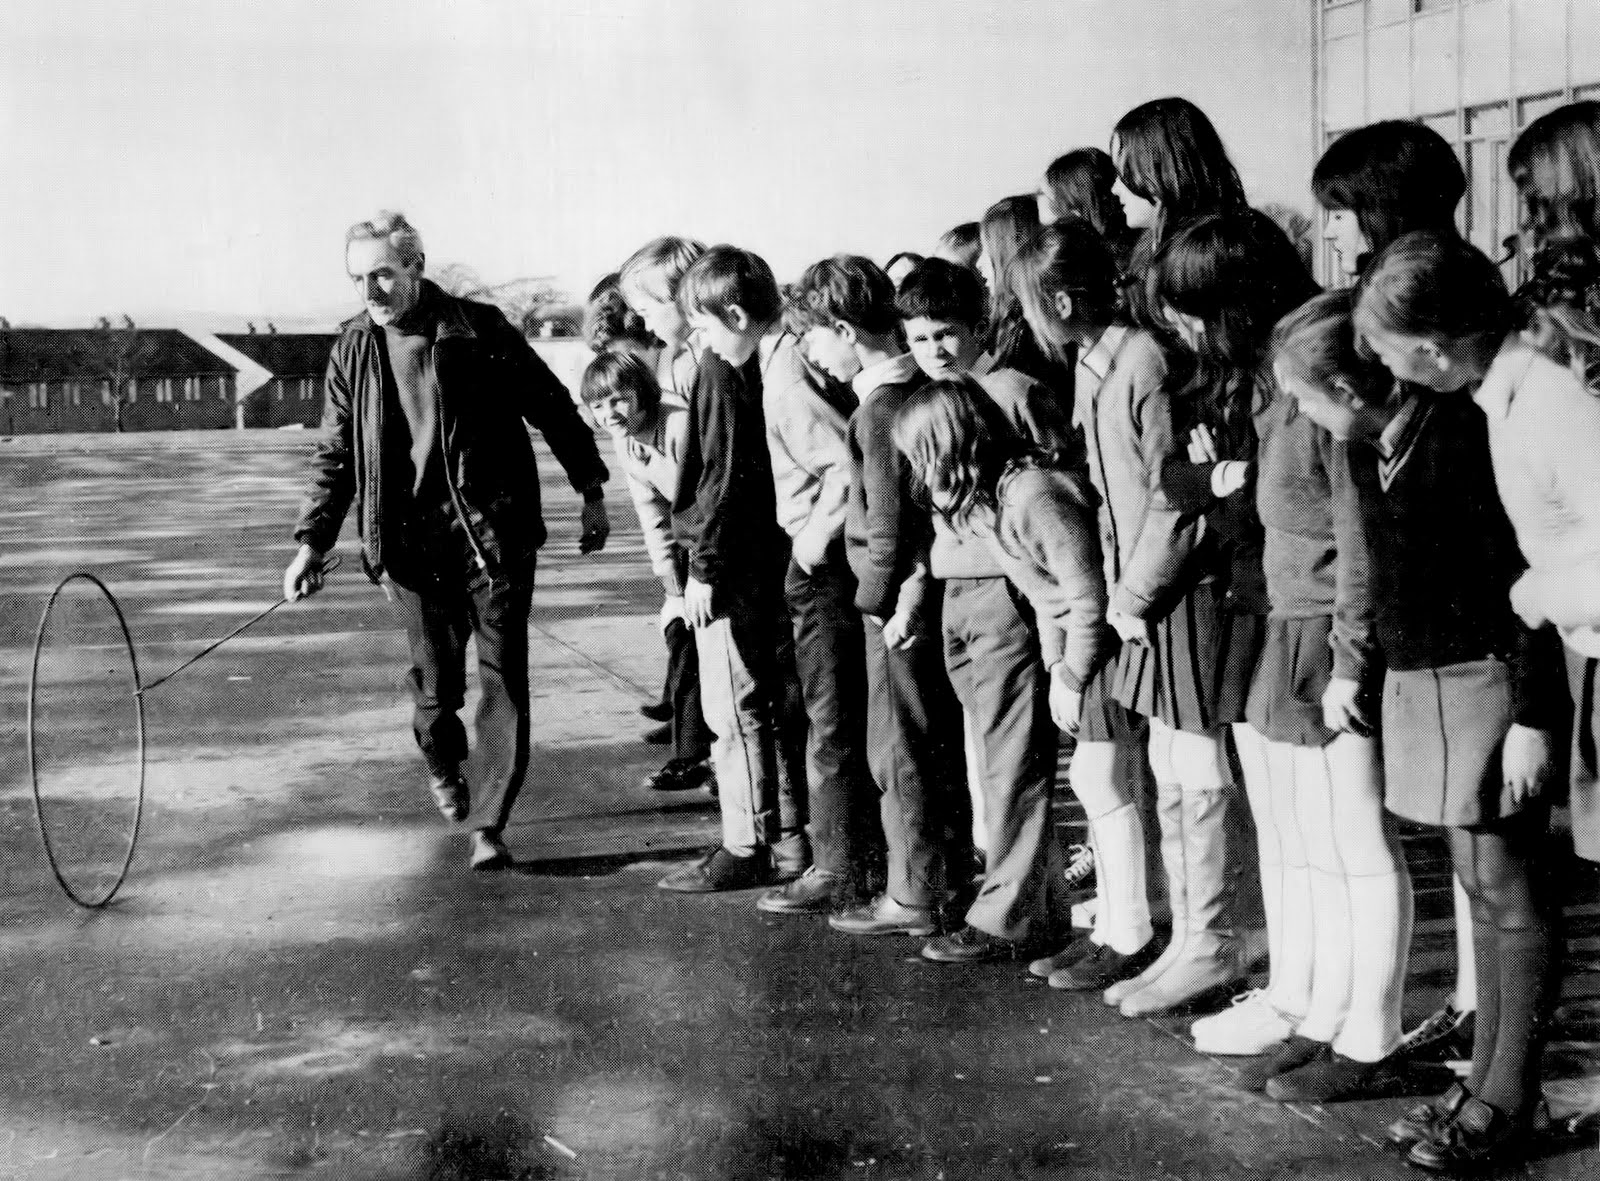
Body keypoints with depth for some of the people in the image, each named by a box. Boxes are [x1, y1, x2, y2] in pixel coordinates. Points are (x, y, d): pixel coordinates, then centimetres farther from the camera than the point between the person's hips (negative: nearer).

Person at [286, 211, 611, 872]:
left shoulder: (479, 330, -6)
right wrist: (312, 541, 0)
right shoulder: (353, 352, 3)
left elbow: (554, 409, 3)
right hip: (411, 539, 2)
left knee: (503, 680, -3)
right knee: (434, 681, 6)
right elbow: (335, 456, 9)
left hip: (495, 531, -2)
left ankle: (488, 825, 3)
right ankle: (443, 767, 38)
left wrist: (591, 493, 6)